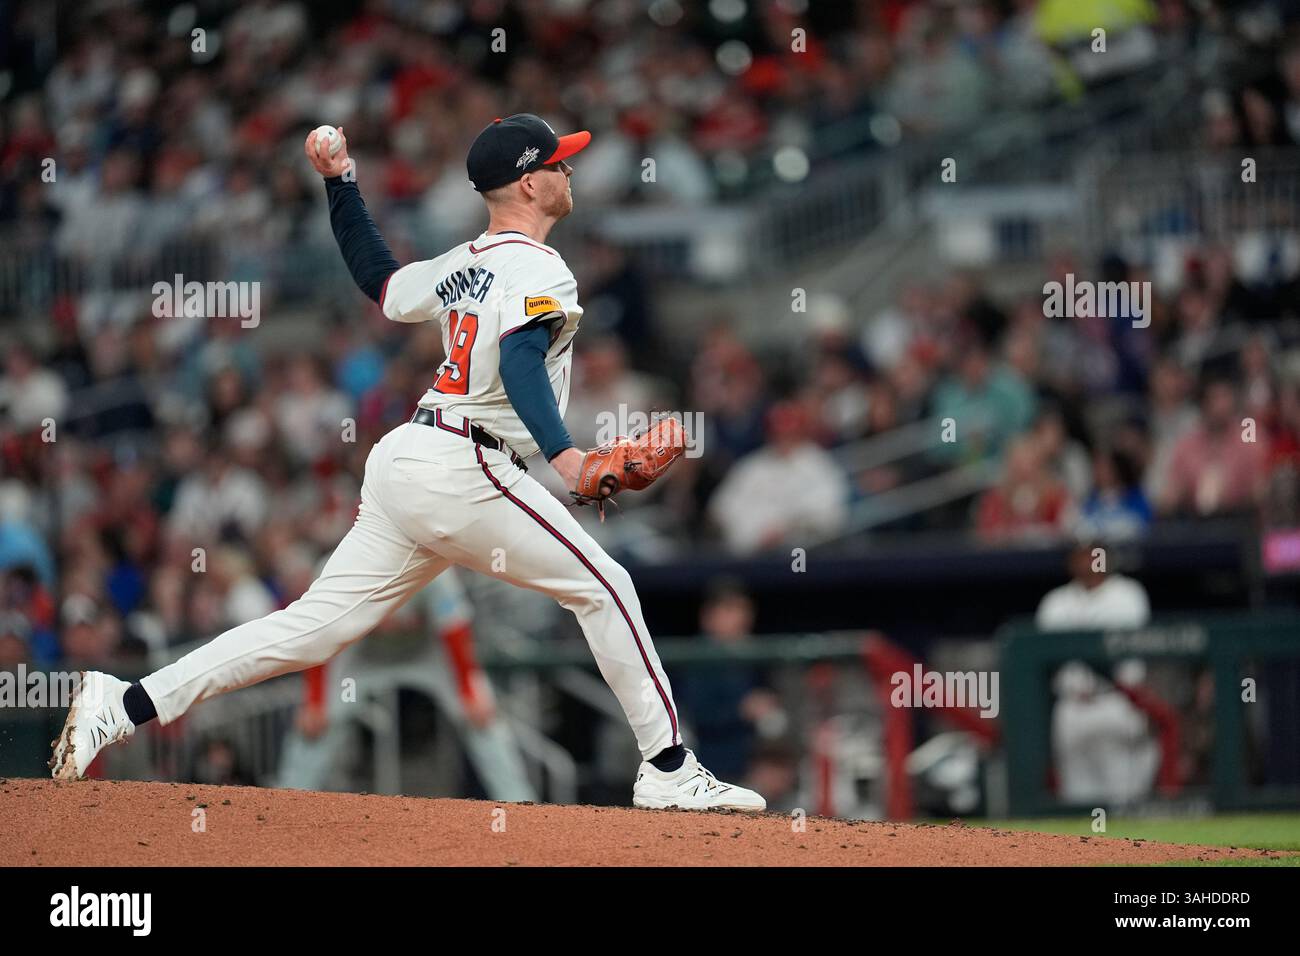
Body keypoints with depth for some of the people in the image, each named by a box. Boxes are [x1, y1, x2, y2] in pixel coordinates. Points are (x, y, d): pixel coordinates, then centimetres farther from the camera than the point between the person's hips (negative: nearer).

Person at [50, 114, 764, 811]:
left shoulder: (463, 265, 19)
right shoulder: (537, 271, -8)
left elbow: (379, 279, 34)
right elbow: (521, 363, -26)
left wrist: (341, 185, 42)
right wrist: (562, 452, -40)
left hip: (401, 462, 8)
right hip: (464, 471, -8)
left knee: (314, 626, 3)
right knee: (603, 586, -1)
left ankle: (124, 705, -3)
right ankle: (668, 769, -1)